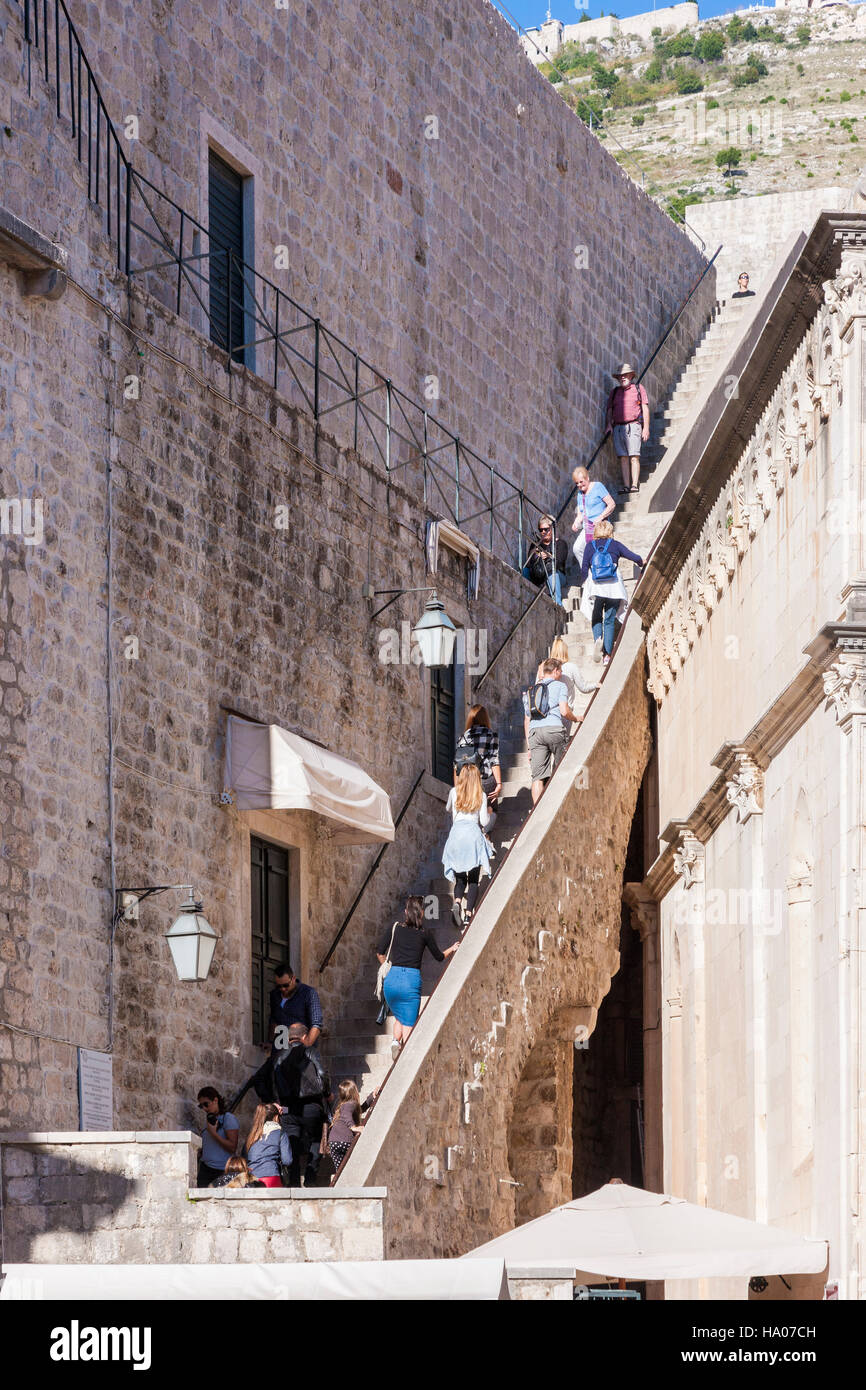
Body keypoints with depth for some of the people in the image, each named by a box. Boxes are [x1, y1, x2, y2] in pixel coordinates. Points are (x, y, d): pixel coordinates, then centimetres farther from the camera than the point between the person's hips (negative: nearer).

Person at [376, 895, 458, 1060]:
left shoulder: (394, 928, 7)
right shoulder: (425, 933, 5)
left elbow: (380, 951, 0)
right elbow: (439, 956, 18)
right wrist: (451, 950, 38)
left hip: (392, 978, 2)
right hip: (412, 979, -2)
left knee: (399, 1018, 23)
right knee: (409, 1023, 2)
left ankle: (396, 1041, -4)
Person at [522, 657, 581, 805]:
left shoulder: (532, 690, 25)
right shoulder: (560, 686, 8)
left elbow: (527, 720, 22)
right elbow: (564, 711, -5)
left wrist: (529, 746, 24)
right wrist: (576, 718, 16)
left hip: (534, 732, 4)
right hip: (555, 728, -4)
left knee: (538, 777, -3)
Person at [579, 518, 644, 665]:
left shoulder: (590, 546, 6)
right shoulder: (615, 545, 5)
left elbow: (584, 568, 2)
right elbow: (634, 557, 7)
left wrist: (583, 582, 17)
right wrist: (641, 563, 28)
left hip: (596, 587, 0)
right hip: (614, 587, 0)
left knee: (596, 618, 13)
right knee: (609, 621, 5)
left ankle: (598, 638, -18)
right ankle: (607, 655, -2)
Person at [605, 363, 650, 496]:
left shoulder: (638, 389, 10)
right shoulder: (614, 392, 20)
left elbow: (645, 408, 7)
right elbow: (610, 410, 21)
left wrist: (646, 428, -1)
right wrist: (609, 424, 4)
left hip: (633, 425, -4)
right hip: (618, 427, 4)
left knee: (634, 456, -11)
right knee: (623, 457, -2)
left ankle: (635, 485, -15)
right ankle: (626, 485, -4)